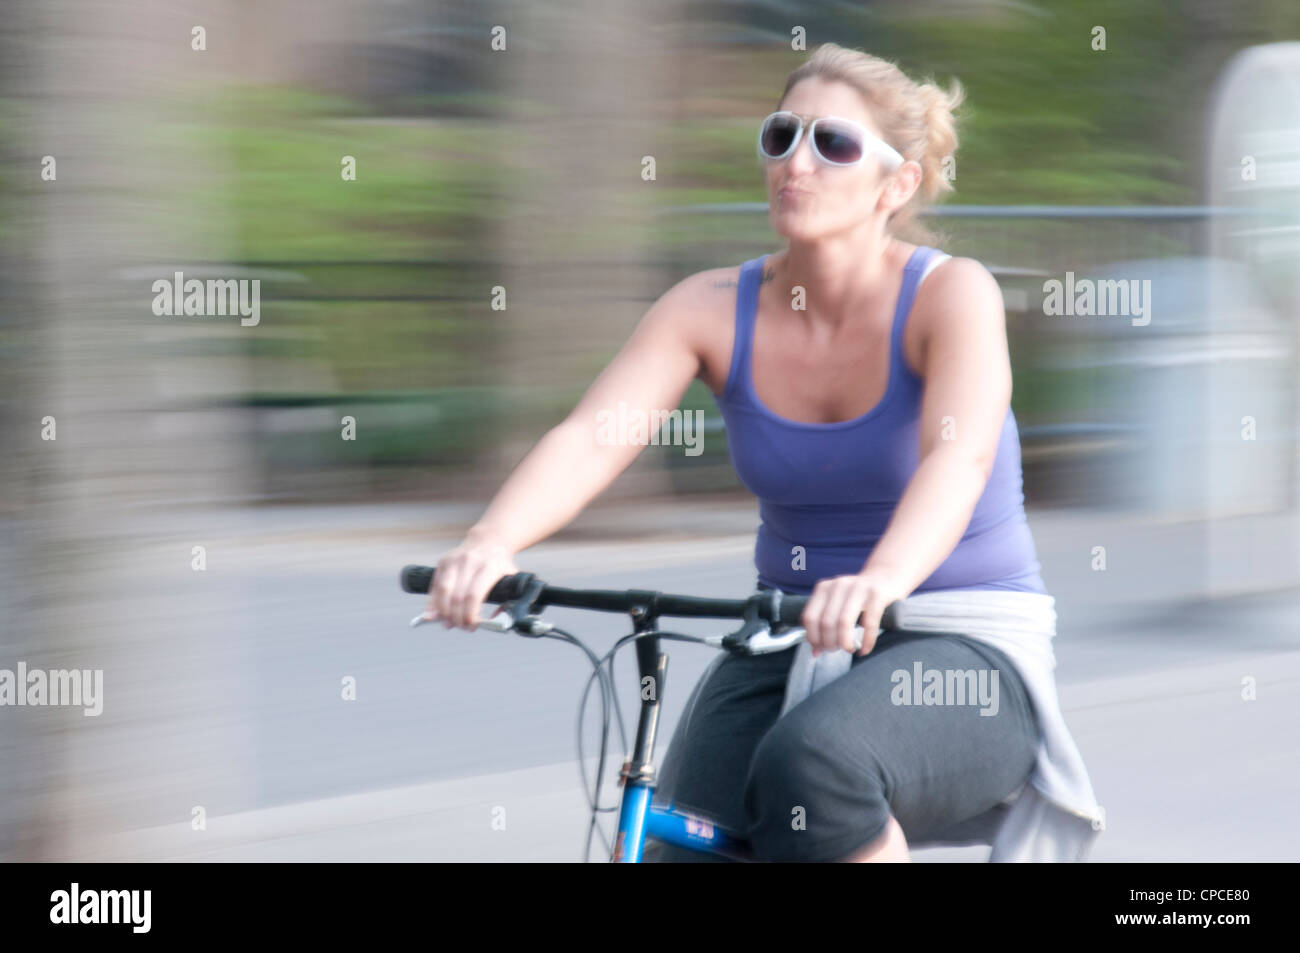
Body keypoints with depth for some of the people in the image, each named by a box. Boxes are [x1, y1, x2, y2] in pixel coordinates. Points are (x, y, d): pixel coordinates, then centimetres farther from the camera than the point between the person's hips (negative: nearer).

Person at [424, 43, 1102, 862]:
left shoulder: (950, 294, -12)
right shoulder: (714, 309, -2)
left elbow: (957, 456, -30)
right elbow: (589, 438, -16)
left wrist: (883, 580, -51)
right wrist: (491, 542, -37)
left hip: (969, 651, -4)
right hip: (789, 646, 5)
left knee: (814, 758, -35)